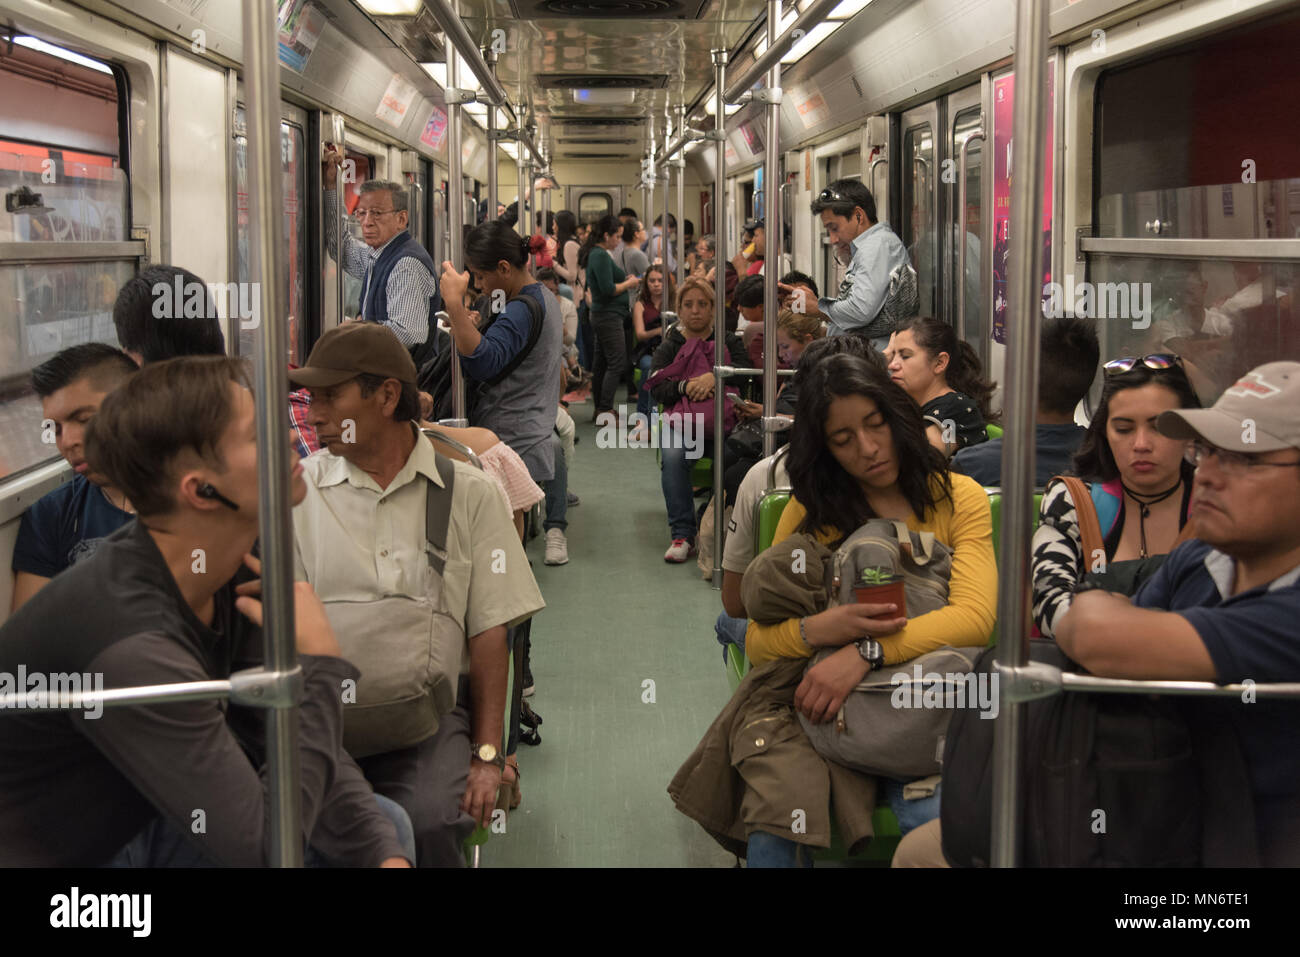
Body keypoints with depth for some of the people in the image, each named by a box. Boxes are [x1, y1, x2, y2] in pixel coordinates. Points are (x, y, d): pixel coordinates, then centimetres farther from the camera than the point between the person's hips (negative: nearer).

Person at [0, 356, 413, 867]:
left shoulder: (229, 574, -9)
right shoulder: (133, 647, -33)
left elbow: (285, 737, -4)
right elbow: (267, 846, -28)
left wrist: (384, 852, -17)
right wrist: (319, 660, -22)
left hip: (136, 822, 8)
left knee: (387, 824, 3)